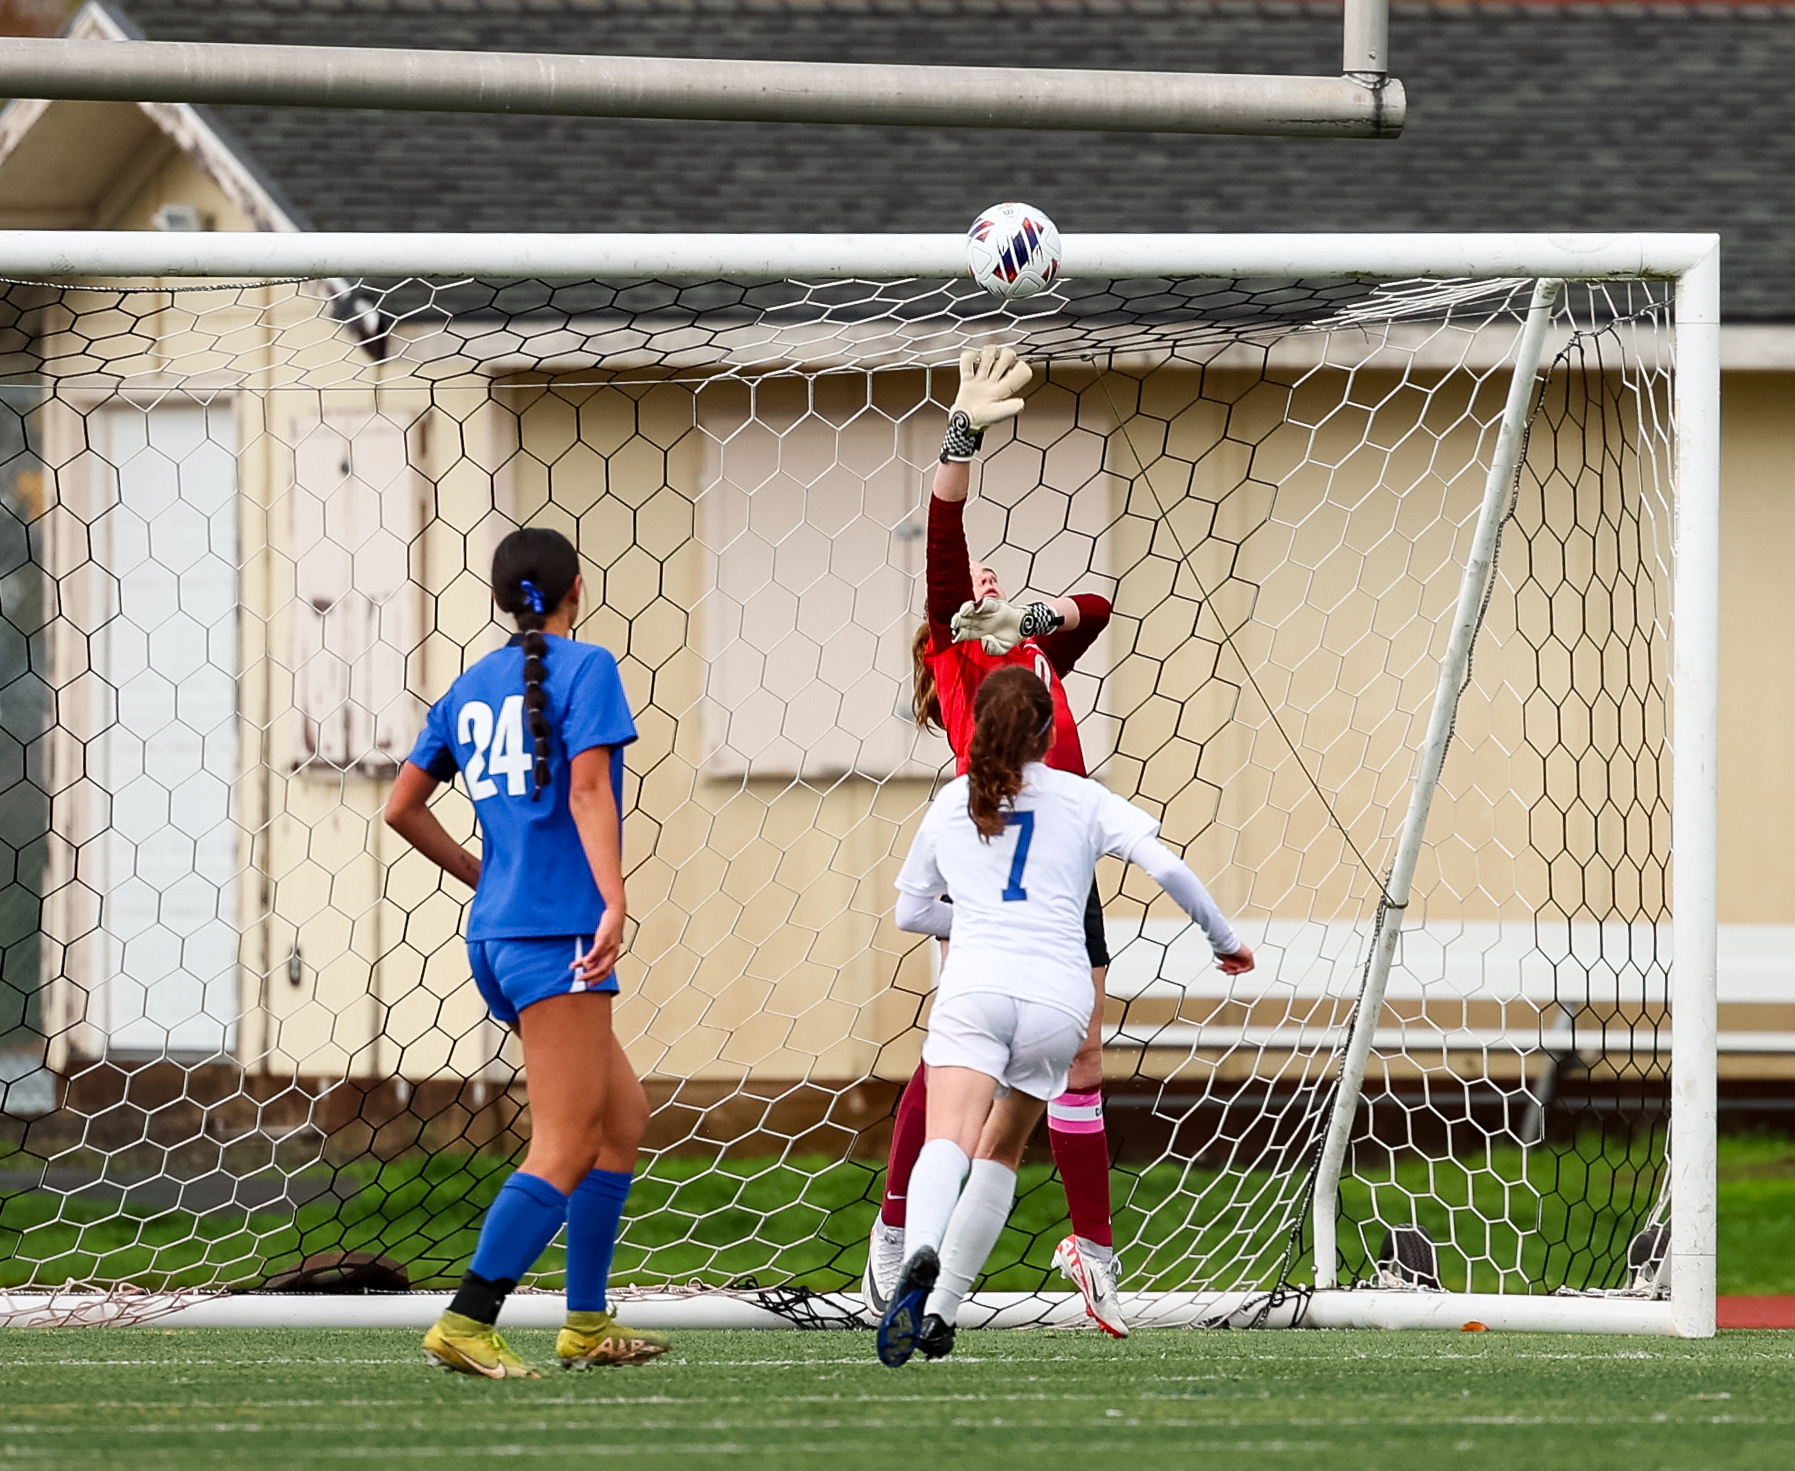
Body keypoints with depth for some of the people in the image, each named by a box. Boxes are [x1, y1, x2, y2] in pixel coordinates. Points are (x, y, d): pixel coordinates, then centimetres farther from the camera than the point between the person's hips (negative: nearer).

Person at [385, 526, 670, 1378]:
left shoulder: (469, 689, 15)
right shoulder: (584, 668, -4)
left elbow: (402, 808, 19)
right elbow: (588, 789, -17)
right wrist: (613, 901, -24)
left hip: (497, 936, 8)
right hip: (557, 932, -8)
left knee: (624, 1116, 18)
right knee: (565, 1148, -10)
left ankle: (587, 1325, 17)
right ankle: (465, 1325, -20)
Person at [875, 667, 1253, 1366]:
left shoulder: (951, 803, 21)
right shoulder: (1082, 799, 16)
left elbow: (911, 911, 30)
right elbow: (1167, 866, 4)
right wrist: (1223, 937, 17)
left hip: (974, 986, -1)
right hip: (1058, 995, 1)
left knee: (949, 1141, -21)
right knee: (1000, 1153, 18)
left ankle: (919, 1259, -50)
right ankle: (940, 1311, 10)